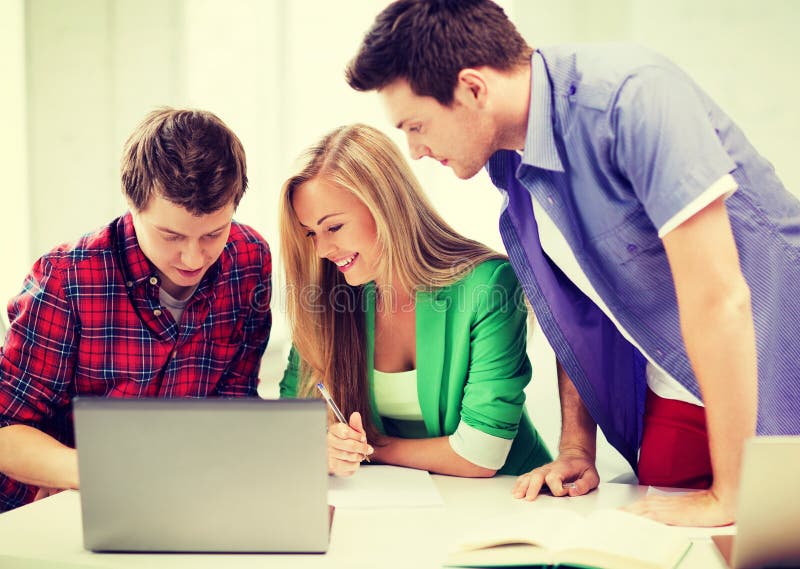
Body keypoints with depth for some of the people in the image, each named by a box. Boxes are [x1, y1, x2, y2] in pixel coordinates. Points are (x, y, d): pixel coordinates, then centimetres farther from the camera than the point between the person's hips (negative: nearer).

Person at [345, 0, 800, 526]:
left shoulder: (631, 94, -27)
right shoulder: (511, 161, -3)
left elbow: (718, 298, -29)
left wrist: (728, 497, -25)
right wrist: (577, 448, 6)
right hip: (674, 398, 6)